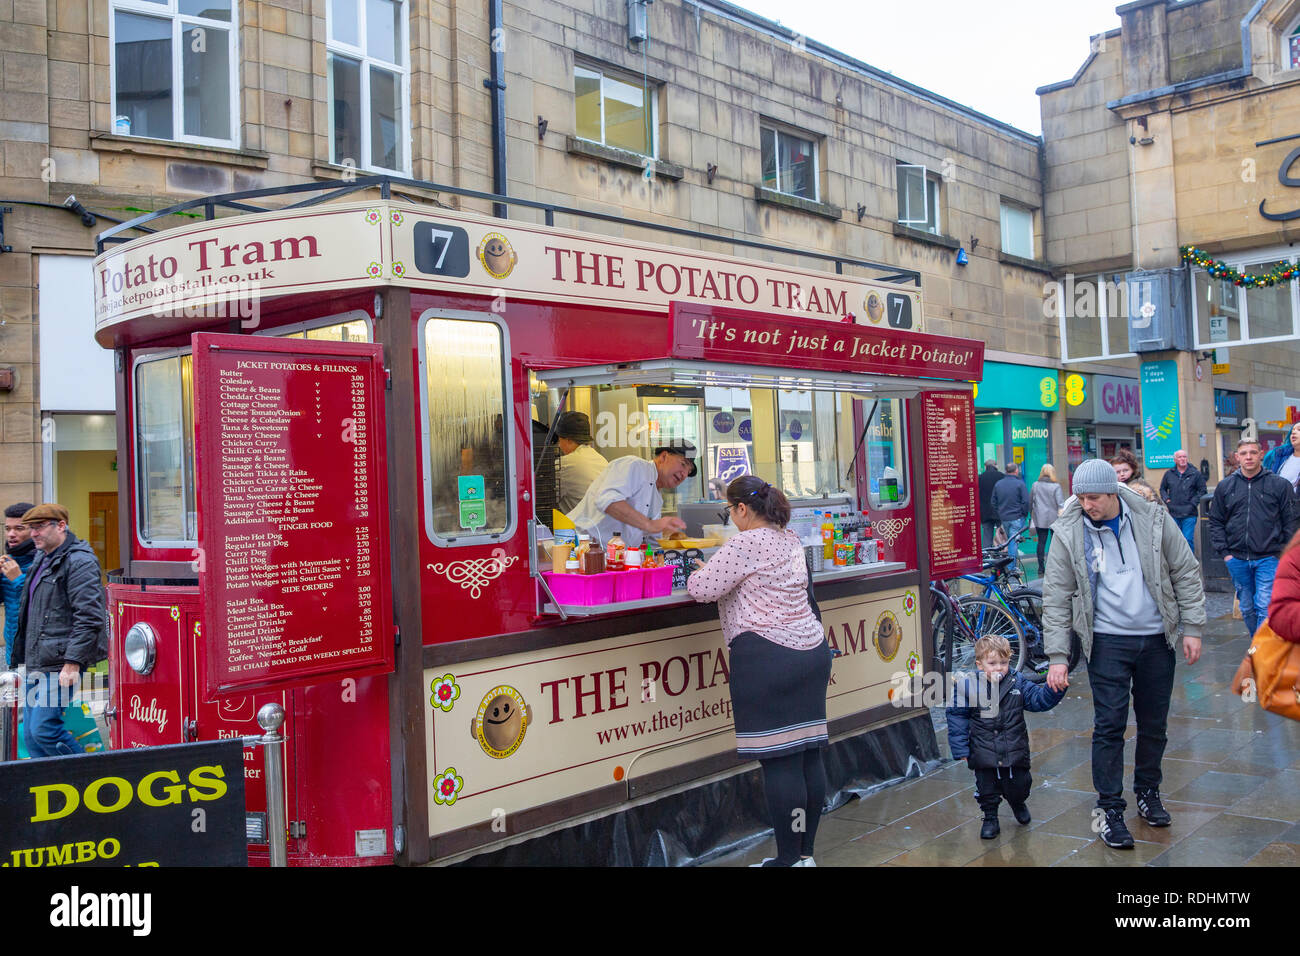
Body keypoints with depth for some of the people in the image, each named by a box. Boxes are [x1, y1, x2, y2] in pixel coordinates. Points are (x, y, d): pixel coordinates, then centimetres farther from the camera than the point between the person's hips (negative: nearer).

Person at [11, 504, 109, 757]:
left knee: (45, 729, -12)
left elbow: (89, 617, -19)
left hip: (61, 666, -10)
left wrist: (72, 663, -21)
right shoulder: (41, 560, 18)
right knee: (31, 734, 9)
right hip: (37, 665, 10)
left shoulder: (79, 562, -12)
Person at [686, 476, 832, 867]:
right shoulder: (791, 539, 15)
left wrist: (698, 573, 9)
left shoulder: (745, 544, -11)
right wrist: (719, 567, 26)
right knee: (808, 754, 10)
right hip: (812, 648, 9)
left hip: (766, 657, -9)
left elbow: (702, 589, -11)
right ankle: (805, 852, 19)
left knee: (779, 761, -3)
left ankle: (789, 858, 3)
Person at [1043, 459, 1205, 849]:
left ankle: (1148, 792, 33)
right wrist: (1057, 656, -9)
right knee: (1109, 725, -4)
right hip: (1107, 642, -2)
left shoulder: (1153, 519, -5)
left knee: (1154, 723, 13)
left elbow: (1186, 573, 4)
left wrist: (1192, 627, 0)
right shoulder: (1068, 533, -8)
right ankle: (1110, 809, 8)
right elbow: (1056, 599, -5)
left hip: (1156, 638, 2)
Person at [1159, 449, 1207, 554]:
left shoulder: (1195, 474, 2)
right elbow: (1162, 489, 20)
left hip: (1189, 515, -3)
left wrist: (1193, 503, -6)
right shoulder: (1169, 474, 10)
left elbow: (1202, 490, 4)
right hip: (1174, 514, 3)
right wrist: (1167, 500, 4)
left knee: (1188, 539, -7)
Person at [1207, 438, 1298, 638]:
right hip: (1237, 559, 3)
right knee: (1247, 608, 13)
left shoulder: (1279, 485, 0)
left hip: (1268, 558, -3)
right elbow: (1215, 522, 11)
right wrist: (1224, 552, 2)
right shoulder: (1225, 486, 7)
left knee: (1265, 607, -10)